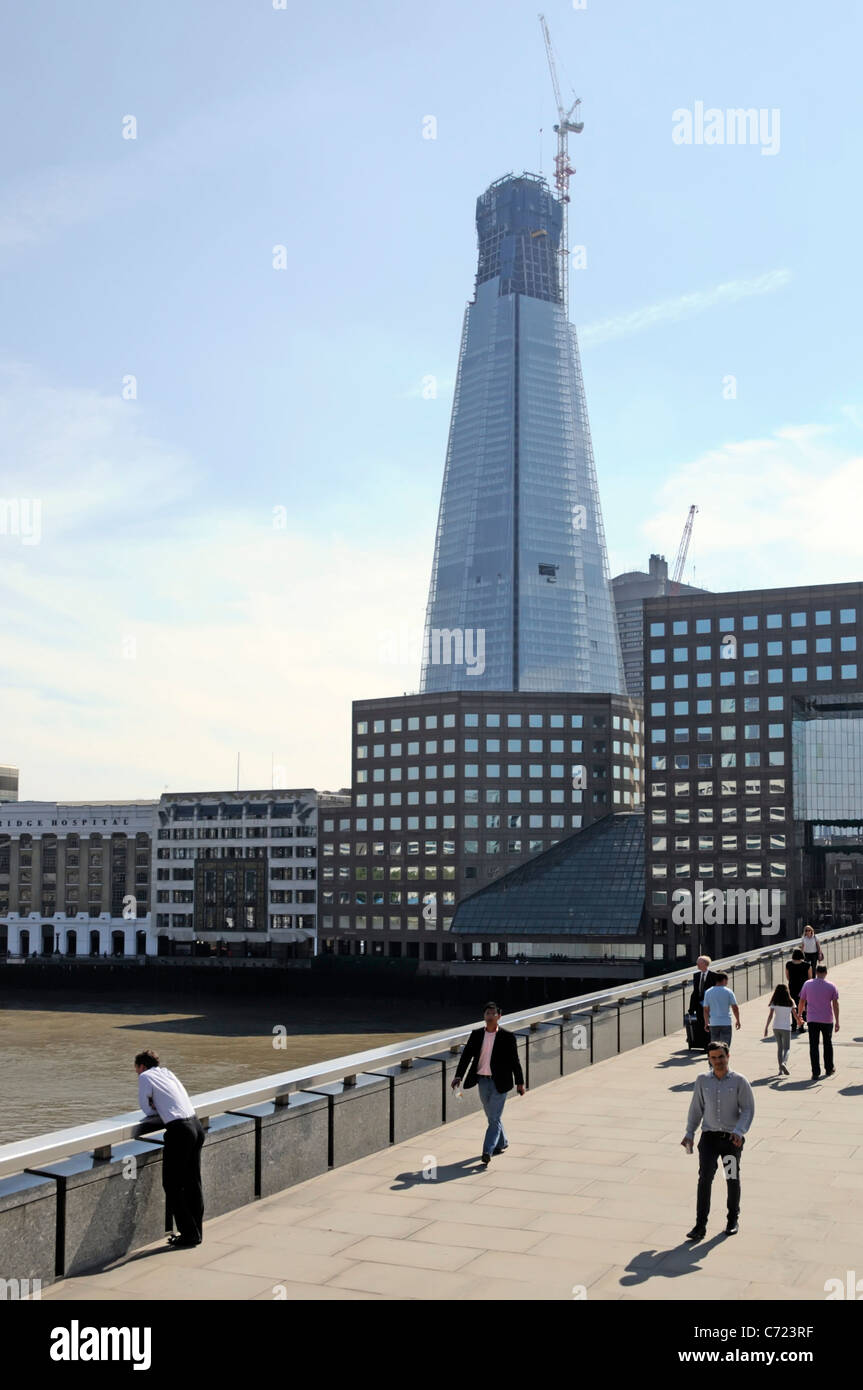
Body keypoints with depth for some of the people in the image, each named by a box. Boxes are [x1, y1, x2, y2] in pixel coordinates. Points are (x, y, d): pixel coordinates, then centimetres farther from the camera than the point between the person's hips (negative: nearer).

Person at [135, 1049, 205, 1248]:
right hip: (196, 1125, 8)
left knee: (172, 1185, 3)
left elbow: (148, 1110, 4)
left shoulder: (145, 1077, 3)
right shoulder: (167, 1072, 22)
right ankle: (196, 1232, 22)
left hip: (179, 1130, -8)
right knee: (193, 1182, 15)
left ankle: (188, 1234, 3)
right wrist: (160, 1106, 15)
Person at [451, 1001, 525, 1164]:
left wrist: (520, 1082, 0)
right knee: (492, 1116, 17)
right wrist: (458, 1076, -11)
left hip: (500, 1082, -5)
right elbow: (466, 1056, 0)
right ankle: (502, 1143, 37)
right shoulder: (476, 1035, 2)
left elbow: (515, 1061, -3)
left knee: (494, 1117, -8)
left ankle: (488, 1151, -9)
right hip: (483, 1081, 5)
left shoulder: (507, 1037, -8)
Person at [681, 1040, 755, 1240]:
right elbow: (696, 1108, 10)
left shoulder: (739, 1081, -5)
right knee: (705, 1177, -11)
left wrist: (739, 1131, -19)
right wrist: (689, 1133, 6)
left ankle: (733, 1219, 33)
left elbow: (748, 1109, -5)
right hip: (709, 1136, 1)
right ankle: (700, 1225, -10)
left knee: (733, 1179, 11)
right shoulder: (702, 1080, 2)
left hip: (732, 1139, -1)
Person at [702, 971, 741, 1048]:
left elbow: (706, 1010, 3)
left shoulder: (708, 992, 1)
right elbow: (735, 1008, -4)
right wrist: (737, 1020, 10)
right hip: (726, 1023, -2)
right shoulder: (728, 992, -6)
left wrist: (706, 1023, 13)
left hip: (713, 1023, 2)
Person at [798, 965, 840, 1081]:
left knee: (813, 1046, 0)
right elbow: (835, 1004, -5)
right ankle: (829, 1069, 30)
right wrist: (837, 1022, -3)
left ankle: (815, 1073, -6)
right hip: (827, 1020, 0)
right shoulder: (831, 986, -2)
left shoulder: (808, 984, 0)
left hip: (812, 1020, 0)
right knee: (828, 1044, 19)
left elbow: (802, 1001, 5)